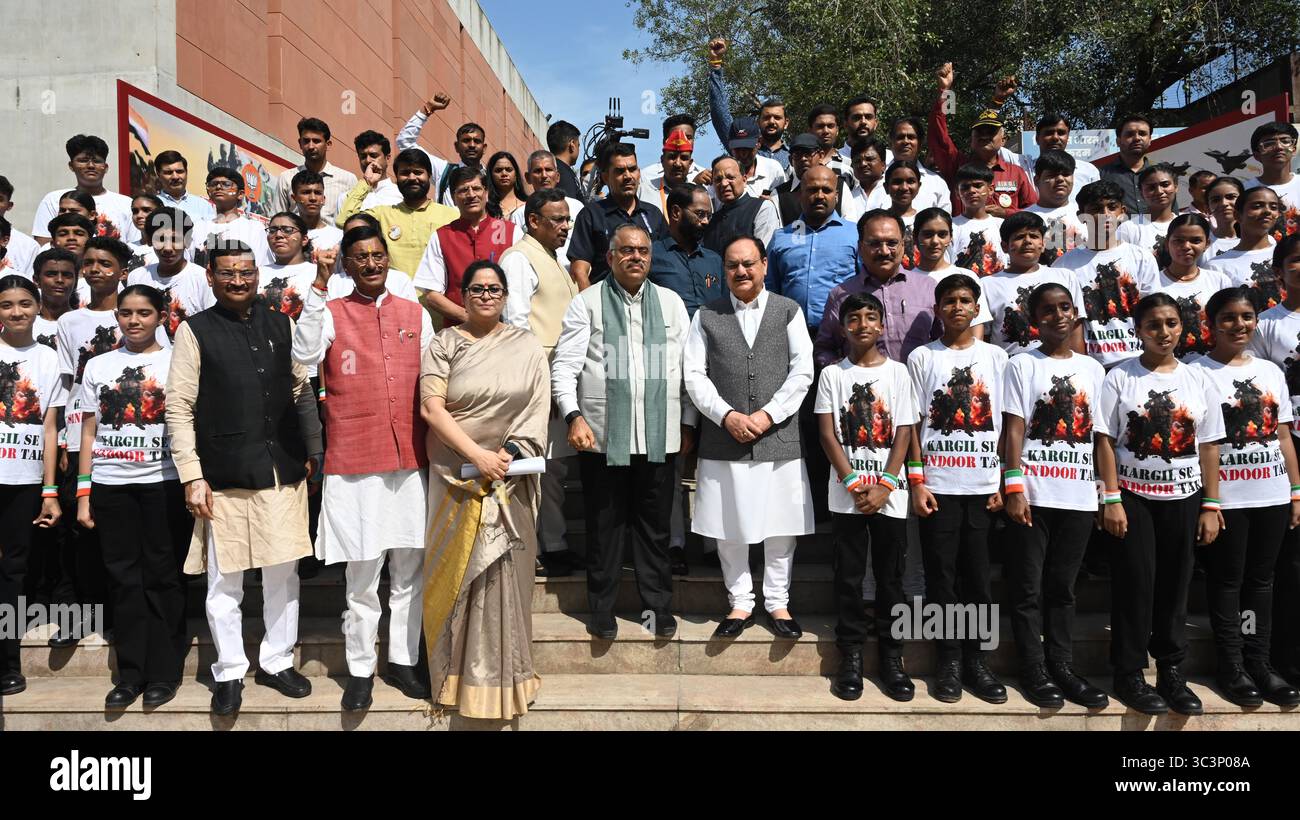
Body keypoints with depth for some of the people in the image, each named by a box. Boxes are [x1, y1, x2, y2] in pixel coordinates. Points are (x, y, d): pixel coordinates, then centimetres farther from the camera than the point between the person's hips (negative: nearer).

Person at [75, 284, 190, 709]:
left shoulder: (176, 363, 3)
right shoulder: (98, 366, 11)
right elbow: (89, 432, 10)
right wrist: (83, 491, 5)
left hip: (163, 482, -2)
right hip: (110, 484, 3)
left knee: (163, 576, 2)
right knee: (123, 577, 6)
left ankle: (163, 672, 11)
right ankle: (131, 673, 15)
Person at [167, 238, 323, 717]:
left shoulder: (281, 325, 9)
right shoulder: (195, 331, 0)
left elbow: (301, 390, 14)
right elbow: (179, 408, -3)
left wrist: (313, 450, 8)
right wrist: (192, 476, -8)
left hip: (283, 472, 3)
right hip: (225, 476, -3)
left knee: (283, 572, 10)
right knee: (224, 579, 6)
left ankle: (277, 661, 26)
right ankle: (230, 672, 22)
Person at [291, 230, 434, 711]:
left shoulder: (416, 315, 10)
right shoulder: (330, 313, 2)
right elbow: (305, 355, -19)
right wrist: (320, 284, -21)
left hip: (411, 459, 3)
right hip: (355, 462, -3)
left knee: (410, 568, 9)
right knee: (362, 572, 4)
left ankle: (403, 660, 23)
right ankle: (360, 669, 17)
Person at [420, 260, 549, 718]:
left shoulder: (526, 346, 7)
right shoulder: (444, 344, 3)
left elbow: (539, 409, 2)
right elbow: (431, 408, -8)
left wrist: (508, 455, -13)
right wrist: (477, 455, -16)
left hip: (511, 479, 1)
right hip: (457, 477, 0)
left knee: (504, 574, 4)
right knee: (459, 573, 5)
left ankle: (502, 675, 16)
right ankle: (461, 671, 20)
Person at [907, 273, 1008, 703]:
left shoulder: (995, 356, 9)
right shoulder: (922, 357, 4)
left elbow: (1006, 423, 8)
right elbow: (913, 423, 2)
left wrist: (1005, 483, 2)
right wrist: (916, 482, -5)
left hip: (983, 486, 1)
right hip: (937, 485, -1)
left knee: (978, 574, 5)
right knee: (941, 573, 3)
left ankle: (976, 659, 17)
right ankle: (949, 659, 14)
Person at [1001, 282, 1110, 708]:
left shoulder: (1092, 369, 12)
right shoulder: (1023, 364, 0)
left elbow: (1100, 434, 12)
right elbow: (1014, 429, -6)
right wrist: (1013, 487, -14)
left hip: (1079, 495, 4)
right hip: (1033, 493, -3)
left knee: (1062, 586, 12)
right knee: (1028, 588, 2)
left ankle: (1062, 667, 20)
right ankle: (1034, 672, 11)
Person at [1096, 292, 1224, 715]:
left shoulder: (1196, 379, 5)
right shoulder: (1120, 376, -3)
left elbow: (1209, 447, 6)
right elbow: (1105, 441, -6)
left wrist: (1211, 506, 2)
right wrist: (1111, 499, -11)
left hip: (1183, 497, 3)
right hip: (1133, 495, -3)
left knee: (1175, 583, 9)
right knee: (1135, 582, 0)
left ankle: (1171, 670, 22)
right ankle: (1129, 674, 11)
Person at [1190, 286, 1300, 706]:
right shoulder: (1198, 372, -5)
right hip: (1225, 496, -5)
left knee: (1261, 578, 11)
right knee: (1227, 580, 4)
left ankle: (1259, 661, 21)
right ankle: (1231, 665, 14)